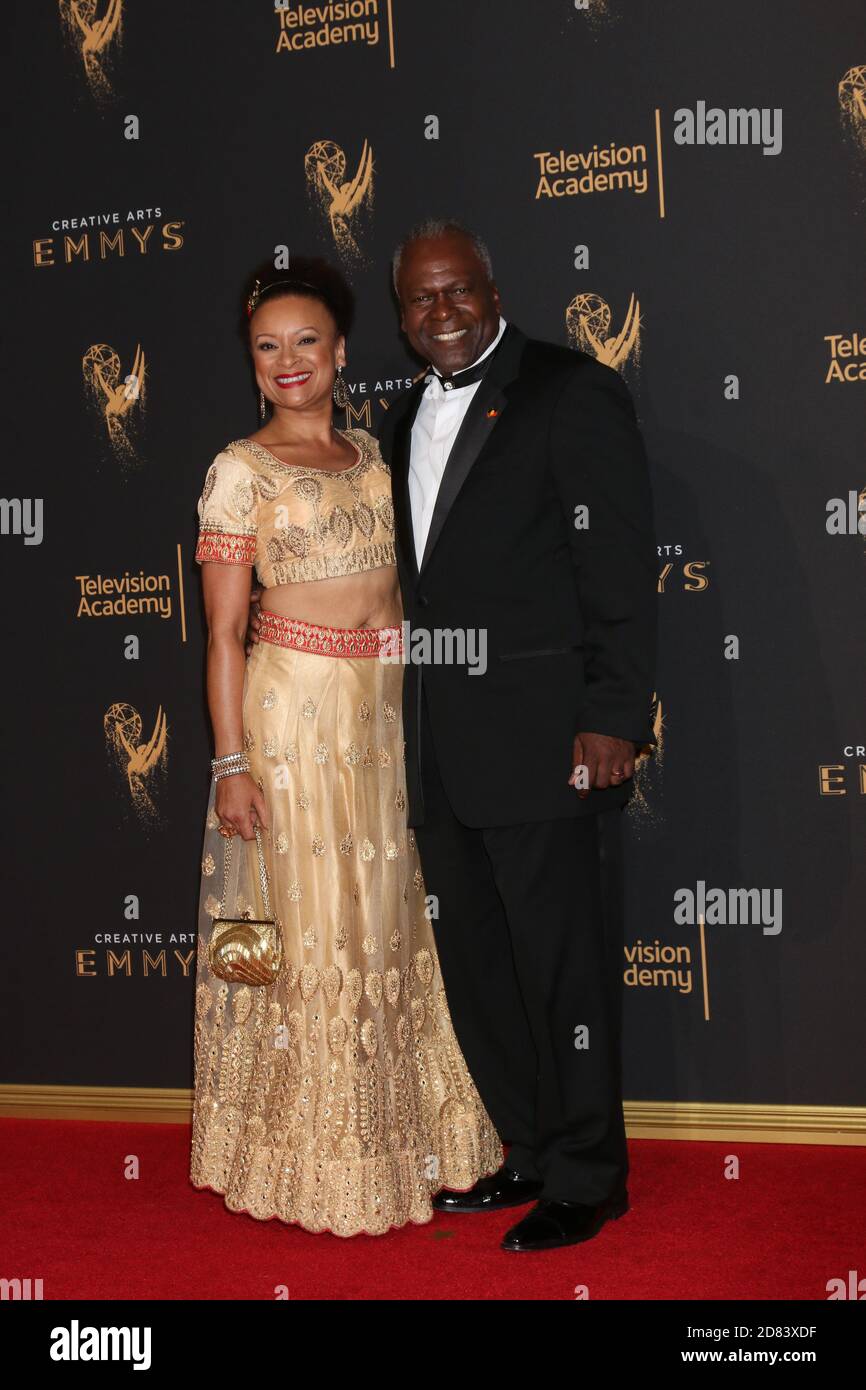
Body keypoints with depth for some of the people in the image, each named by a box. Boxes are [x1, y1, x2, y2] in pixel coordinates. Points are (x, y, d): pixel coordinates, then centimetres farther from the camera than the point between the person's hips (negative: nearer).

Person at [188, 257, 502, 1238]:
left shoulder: (371, 453, 11)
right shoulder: (240, 470, -6)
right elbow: (223, 632, -8)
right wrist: (231, 763, -13)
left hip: (382, 715, 6)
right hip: (294, 716, -6)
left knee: (387, 922, 12)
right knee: (307, 930, 1)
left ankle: (391, 1134, 28)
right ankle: (306, 1156, 16)